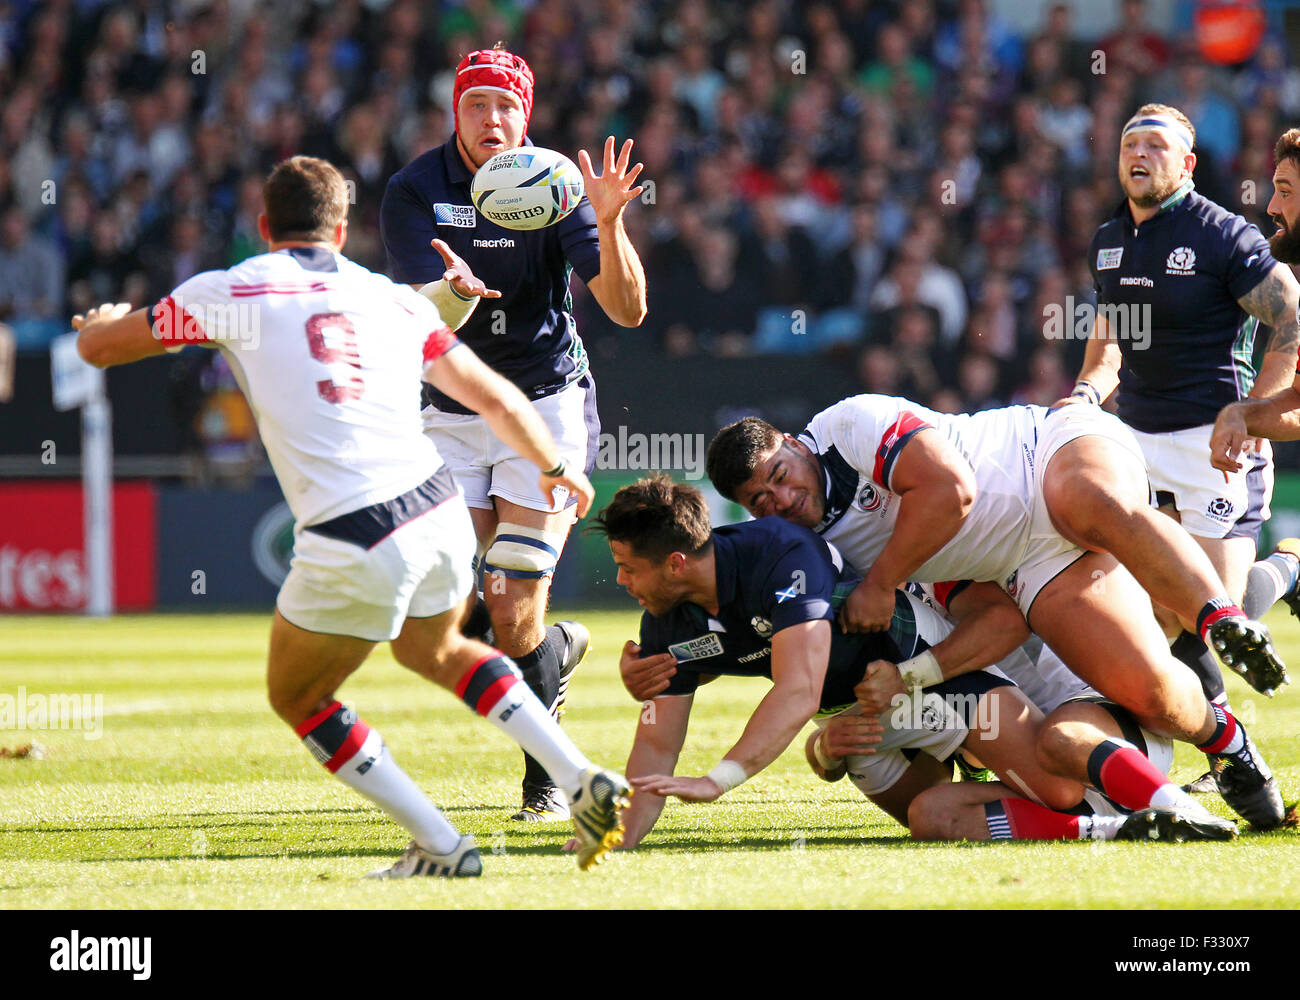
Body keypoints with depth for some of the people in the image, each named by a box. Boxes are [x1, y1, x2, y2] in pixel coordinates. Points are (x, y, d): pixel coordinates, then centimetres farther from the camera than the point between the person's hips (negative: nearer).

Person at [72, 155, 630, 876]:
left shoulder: (230, 292, 4)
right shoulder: (393, 299, 15)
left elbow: (97, 346, 15)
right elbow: (495, 396, 20)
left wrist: (105, 316, 40)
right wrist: (556, 468, 38)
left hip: (354, 543, -5)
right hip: (439, 511, 5)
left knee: (296, 698, 20)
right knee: (434, 651, 35)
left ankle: (440, 847, 13)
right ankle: (584, 782, 21)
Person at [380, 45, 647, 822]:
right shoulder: (415, 191, -7)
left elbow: (628, 309, -16)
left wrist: (608, 223, -32)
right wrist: (458, 291, -40)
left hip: (547, 404, -2)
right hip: (453, 413, 2)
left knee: (513, 616, -11)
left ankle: (549, 779, 8)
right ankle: (558, 649, 27)